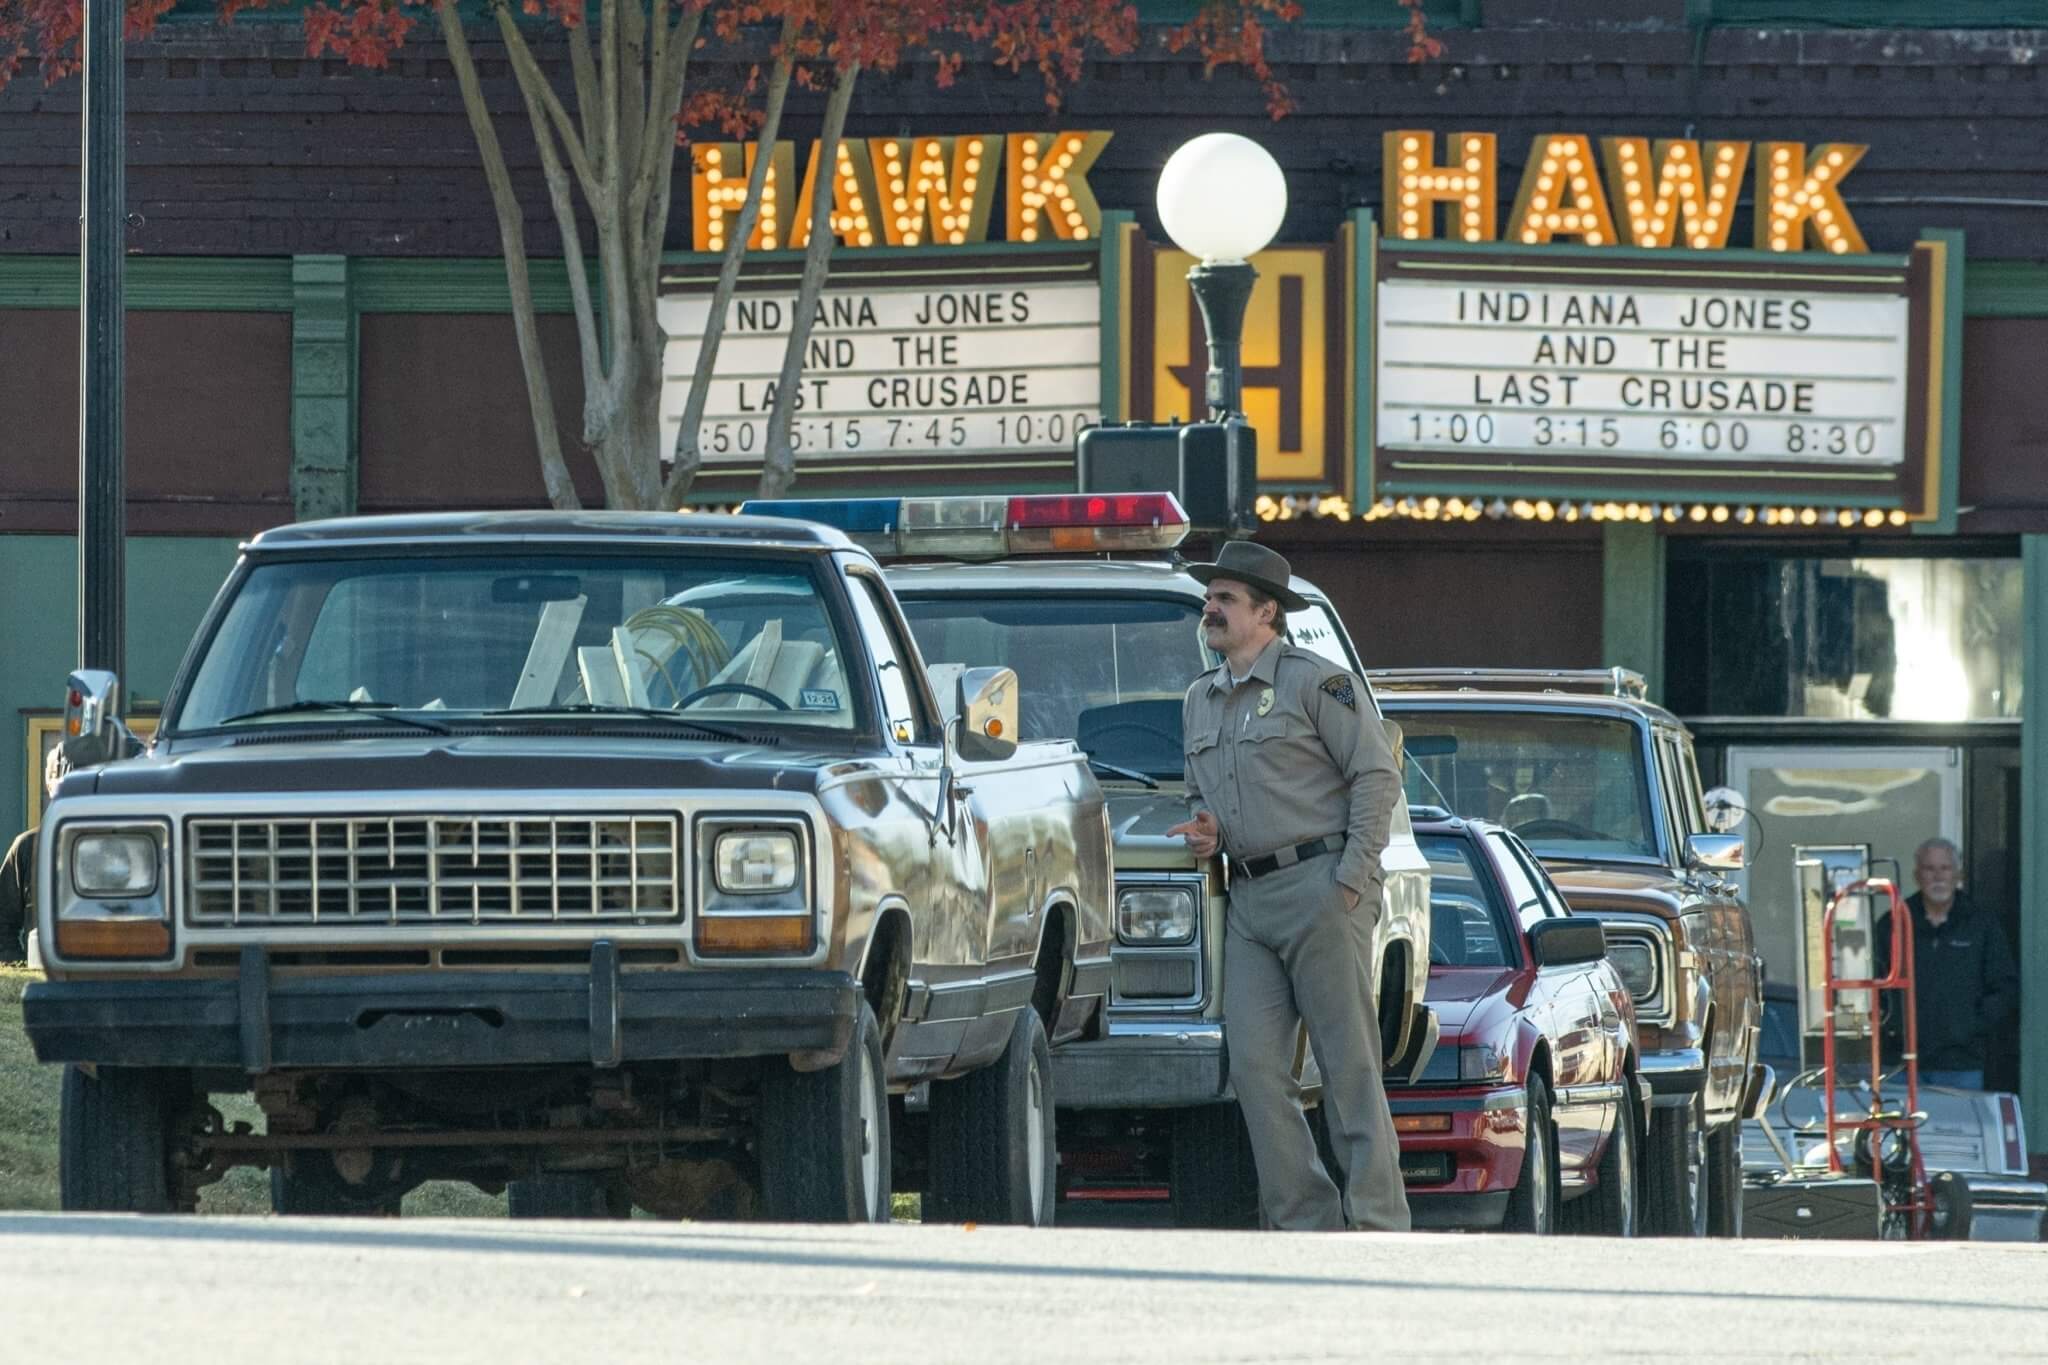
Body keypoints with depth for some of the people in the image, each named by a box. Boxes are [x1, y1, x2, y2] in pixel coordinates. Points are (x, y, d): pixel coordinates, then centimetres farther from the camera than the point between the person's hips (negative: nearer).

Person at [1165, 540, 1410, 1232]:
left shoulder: (1317, 682, -4)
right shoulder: (1200, 700, 19)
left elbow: (1377, 777, -6)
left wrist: (1351, 880, -13)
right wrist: (1205, 828, 7)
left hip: (1319, 886, -8)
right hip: (1248, 901, 8)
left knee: (1349, 1064, -7)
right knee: (1255, 1067, -1)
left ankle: (1377, 1223, -7)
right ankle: (1305, 1222, 3)